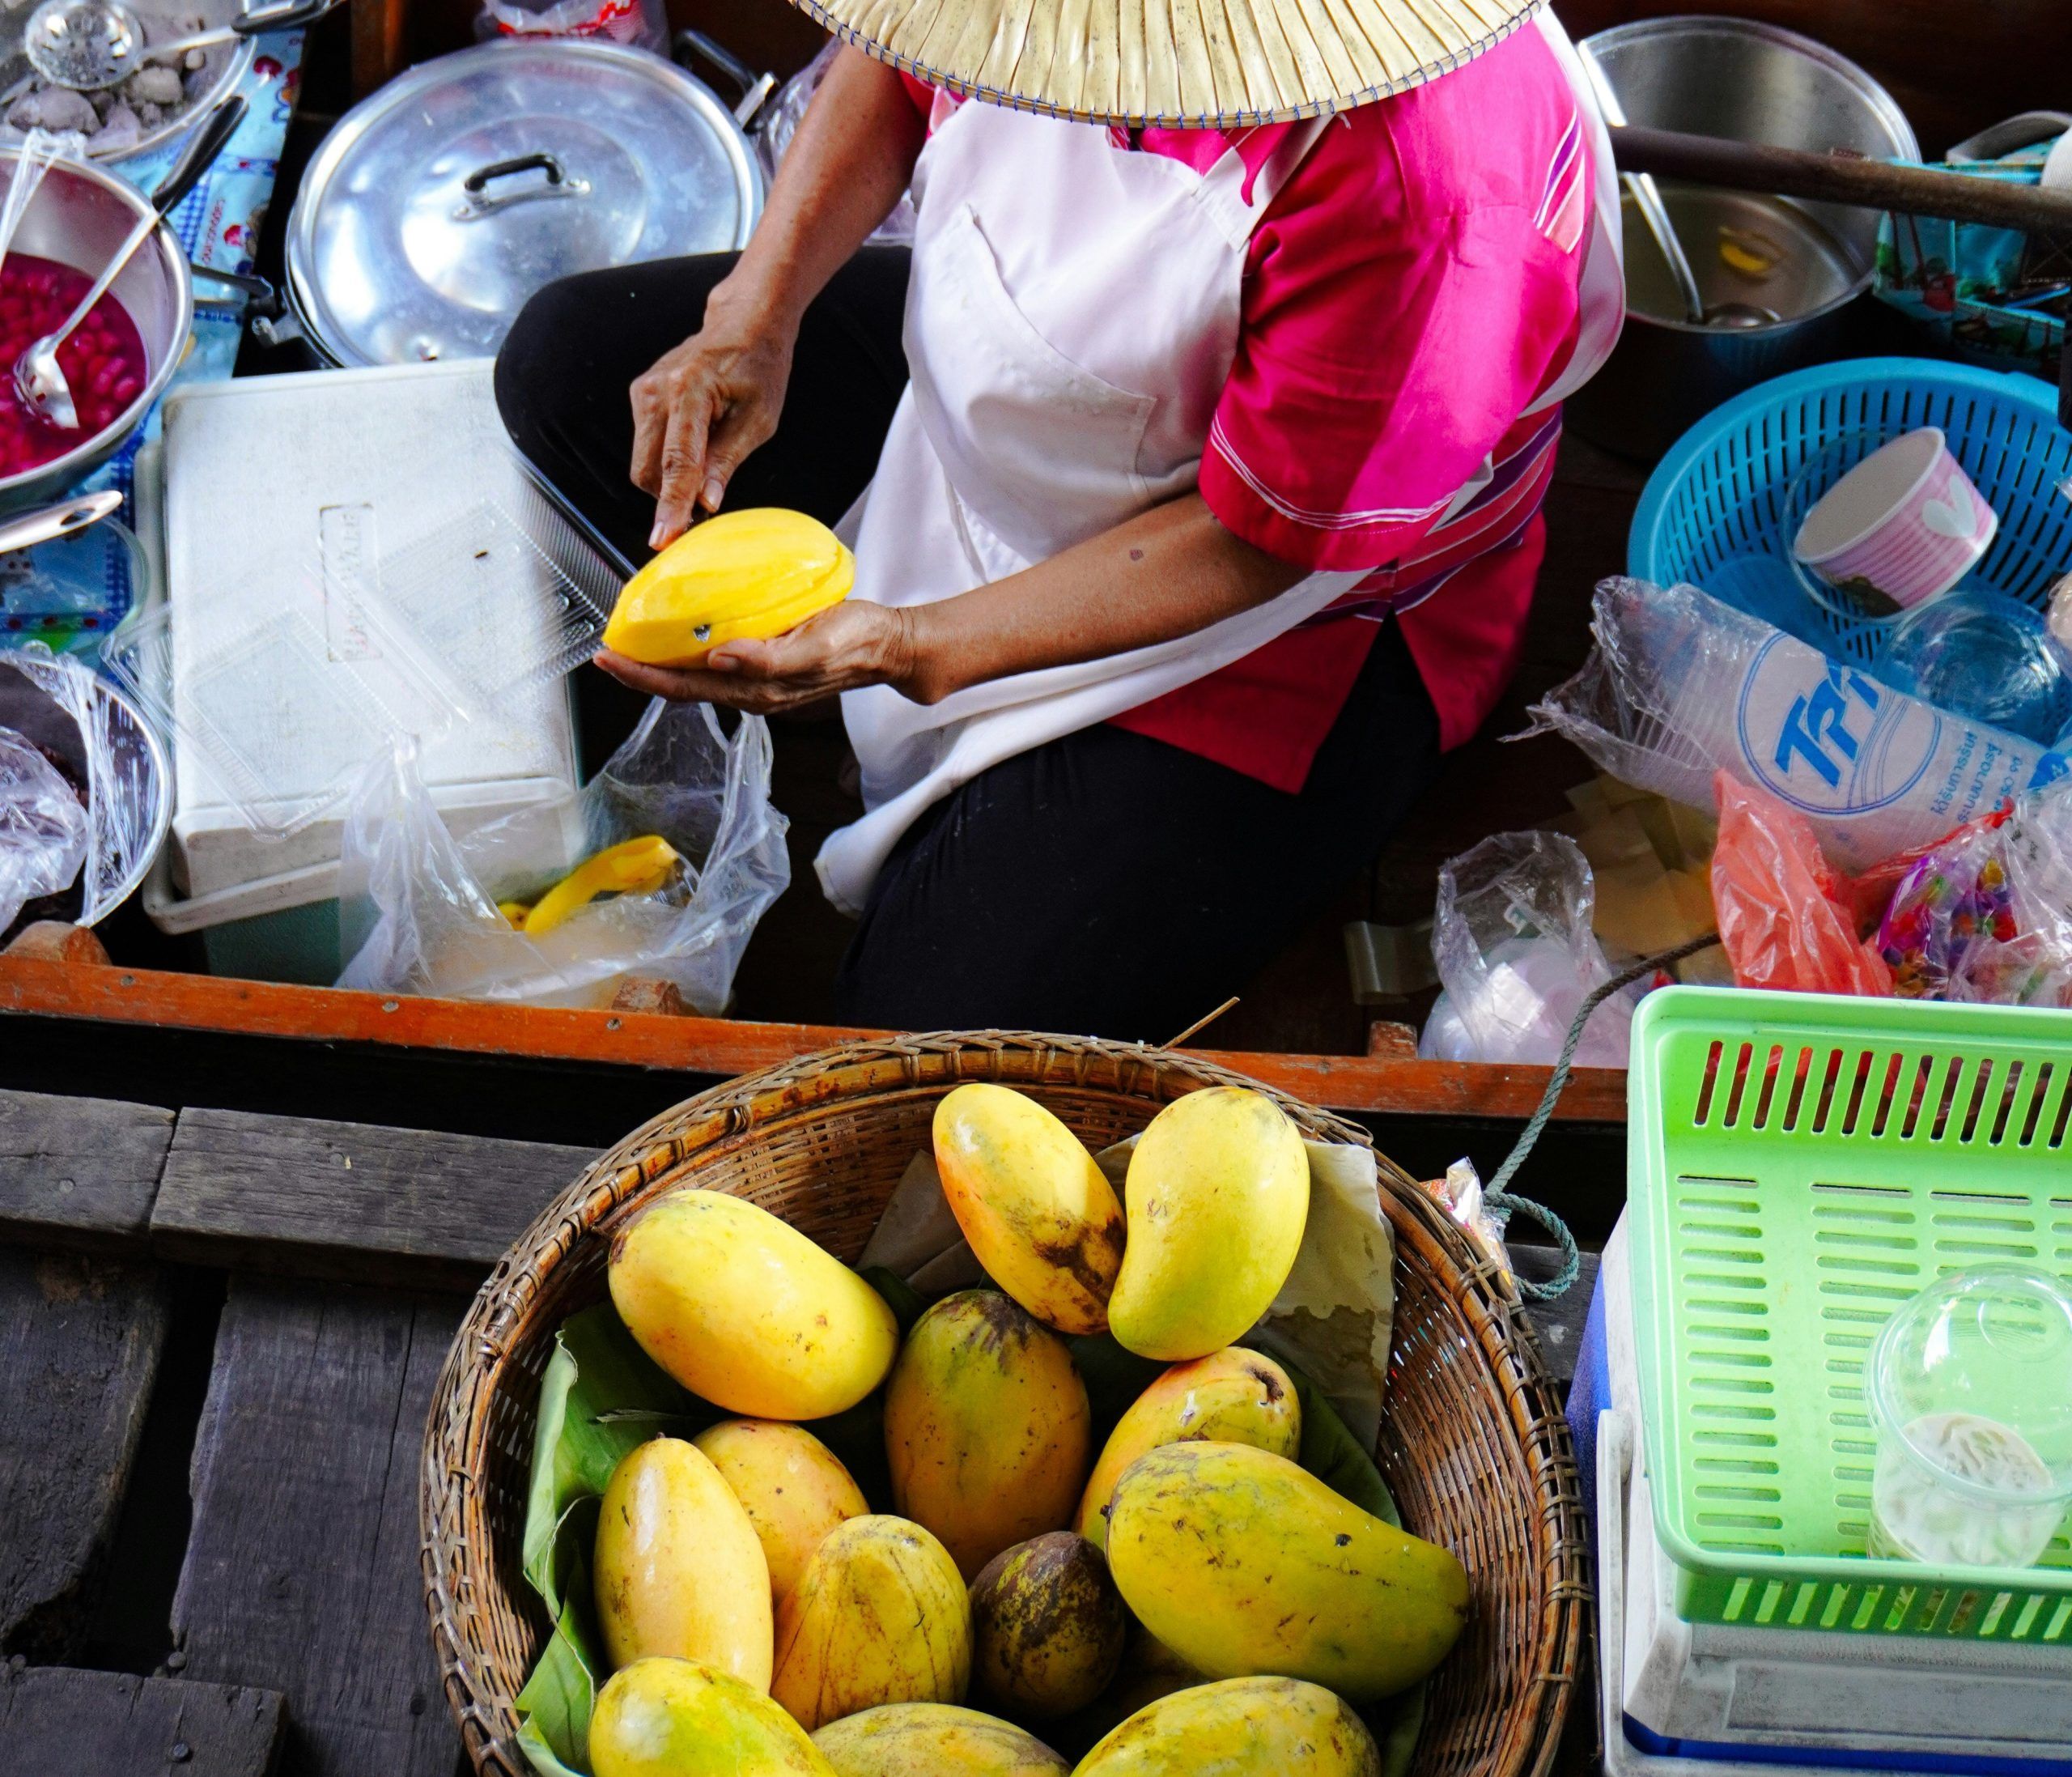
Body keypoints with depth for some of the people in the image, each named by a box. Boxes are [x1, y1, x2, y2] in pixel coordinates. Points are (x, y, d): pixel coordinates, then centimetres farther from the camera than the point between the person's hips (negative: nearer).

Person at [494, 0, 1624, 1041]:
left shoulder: (1415, 176, -42)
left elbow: (1248, 543, -29)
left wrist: (909, 646, -34)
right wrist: (754, 318, -11)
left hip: (1288, 604, -7)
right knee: (566, 361, 9)